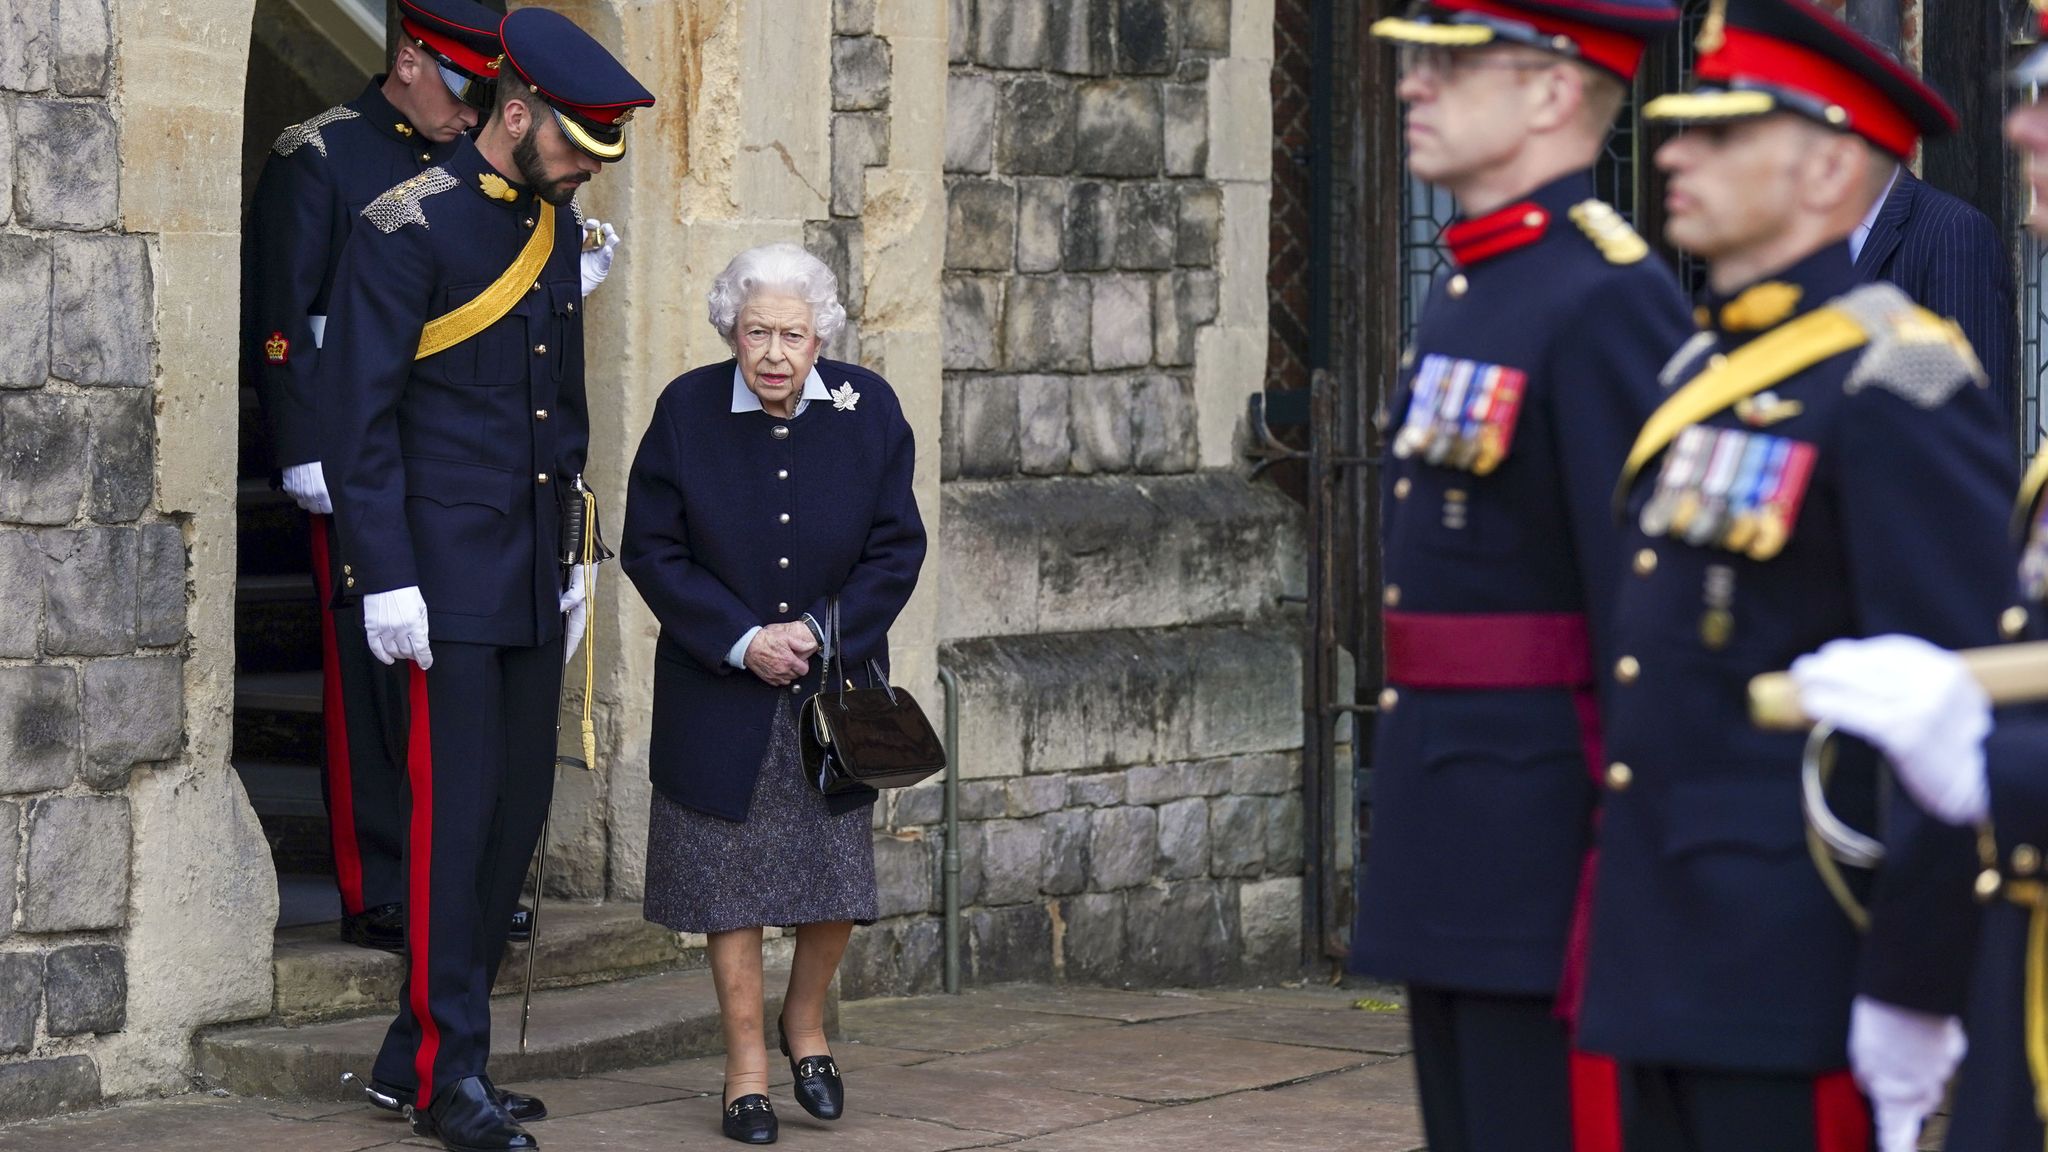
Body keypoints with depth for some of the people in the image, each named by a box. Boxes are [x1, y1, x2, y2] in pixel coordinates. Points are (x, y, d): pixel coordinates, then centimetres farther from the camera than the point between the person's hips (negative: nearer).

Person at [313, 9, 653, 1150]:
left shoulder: (558, 230, 12)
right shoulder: (405, 230, -11)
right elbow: (358, 415, -13)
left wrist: (573, 556, 17)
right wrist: (386, 578, -16)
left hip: (533, 580, 8)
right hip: (447, 576, -8)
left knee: (520, 810, 8)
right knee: (455, 812, -7)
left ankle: (415, 1049, 17)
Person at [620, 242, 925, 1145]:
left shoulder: (867, 410, -7)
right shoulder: (687, 411, -9)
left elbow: (896, 548, -2)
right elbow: (652, 552, -6)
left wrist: (821, 634, -13)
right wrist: (742, 641, -16)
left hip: (835, 681, 1)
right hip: (719, 689, -1)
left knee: (838, 874, 4)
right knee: (732, 879, 2)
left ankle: (805, 1020, 30)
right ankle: (745, 1063, 14)